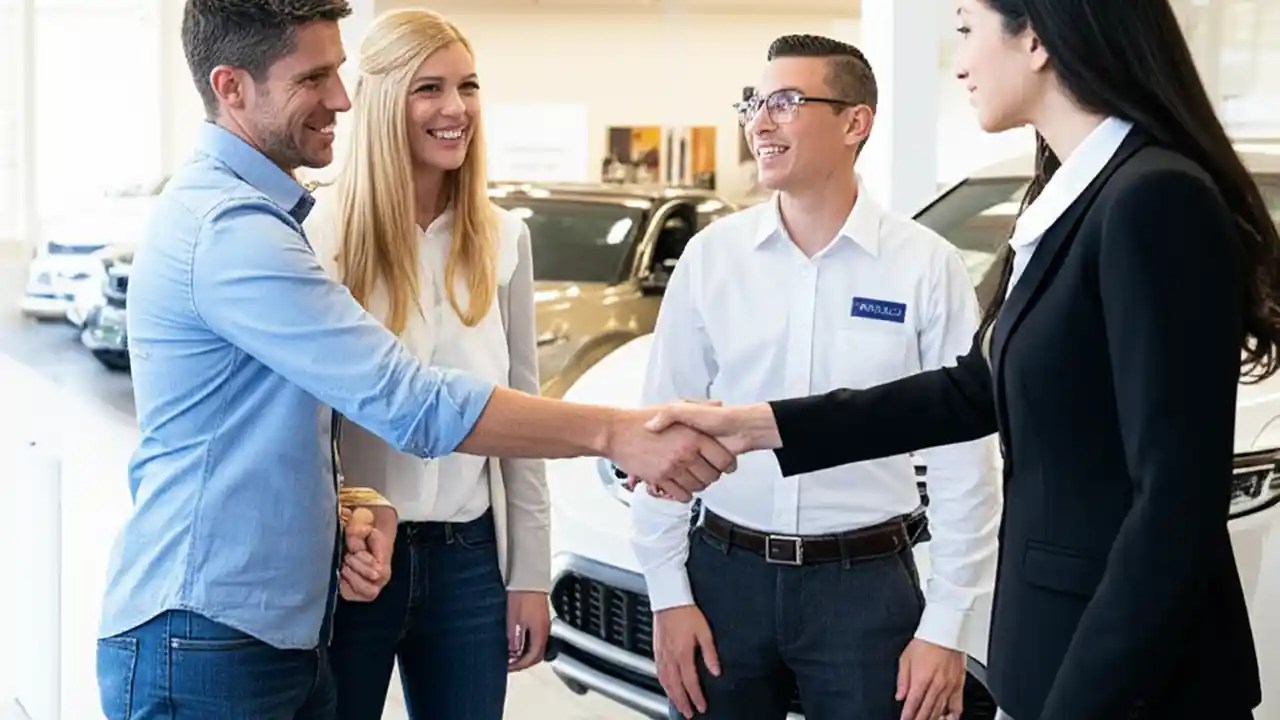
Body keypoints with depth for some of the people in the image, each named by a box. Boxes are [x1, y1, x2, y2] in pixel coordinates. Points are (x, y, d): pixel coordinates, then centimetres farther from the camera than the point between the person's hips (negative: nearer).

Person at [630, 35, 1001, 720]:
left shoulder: (926, 265, -6)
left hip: (866, 583, -2)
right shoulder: (711, 254, 0)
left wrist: (946, 626, -5)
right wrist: (668, 593, 1)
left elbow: (964, 459, -4)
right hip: (724, 572, 2)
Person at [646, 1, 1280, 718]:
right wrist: (756, 425, 12)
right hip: (1053, 638, 9)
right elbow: (977, 391, 16)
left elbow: (1178, 504, -23)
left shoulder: (1156, 200, -20)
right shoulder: (1076, 199, 10)